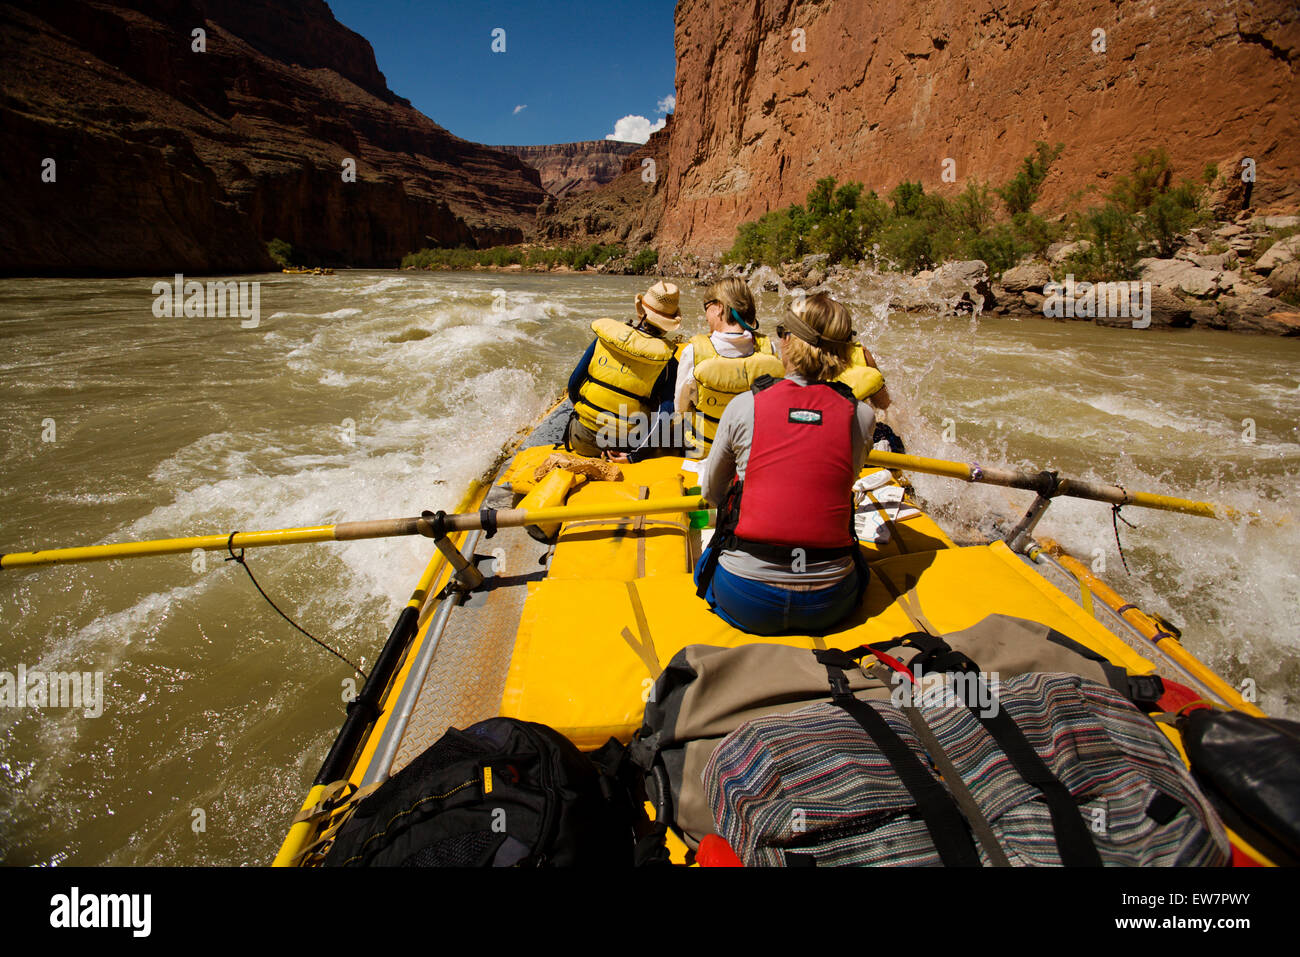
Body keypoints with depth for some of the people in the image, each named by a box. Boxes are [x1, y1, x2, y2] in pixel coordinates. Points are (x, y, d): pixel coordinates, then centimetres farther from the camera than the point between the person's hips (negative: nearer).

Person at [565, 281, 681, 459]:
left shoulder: (605, 337, -1)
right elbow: (664, 415, -13)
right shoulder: (667, 362, -8)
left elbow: (574, 382, 4)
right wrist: (635, 453, -8)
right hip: (623, 444, -4)